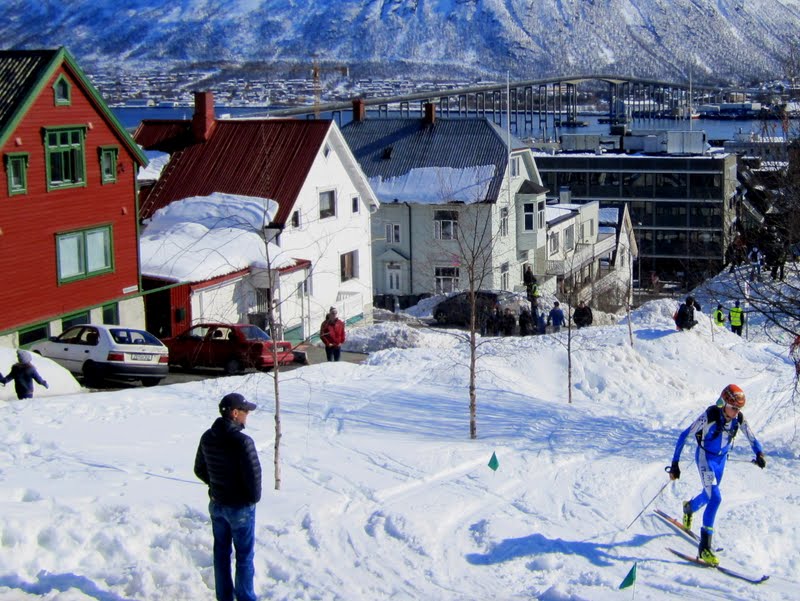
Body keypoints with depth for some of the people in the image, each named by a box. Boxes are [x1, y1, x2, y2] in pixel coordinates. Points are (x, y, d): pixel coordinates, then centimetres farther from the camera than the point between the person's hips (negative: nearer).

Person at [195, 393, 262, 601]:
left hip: (216, 505, 7)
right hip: (241, 507, -6)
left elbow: (199, 470, 8)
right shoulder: (242, 442, -27)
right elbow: (253, 475, -24)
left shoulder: (207, 437, -4)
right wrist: (254, 498, -5)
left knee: (221, 552, 19)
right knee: (244, 556, 9)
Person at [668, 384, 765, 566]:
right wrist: (675, 463, -23)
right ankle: (705, 547, -19)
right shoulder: (709, 416, -27)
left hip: (721, 458, 6)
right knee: (715, 497, -21)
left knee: (709, 495, 21)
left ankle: (690, 507, 58)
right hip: (705, 457, -6)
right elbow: (684, 436, -22)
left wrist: (759, 453, -25)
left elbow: (752, 438, -2)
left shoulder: (739, 418, -13)